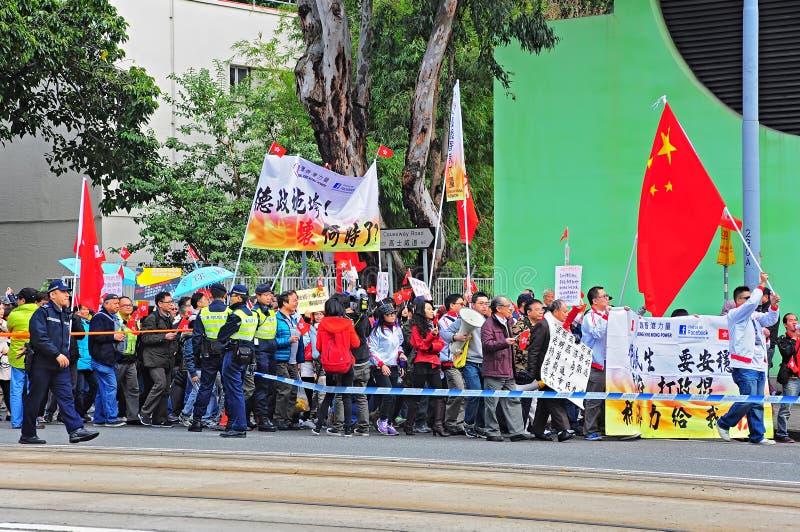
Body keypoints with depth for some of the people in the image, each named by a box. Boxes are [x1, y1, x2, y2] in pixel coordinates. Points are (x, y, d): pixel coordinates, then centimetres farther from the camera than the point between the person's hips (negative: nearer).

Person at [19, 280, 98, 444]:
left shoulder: (65, 314, 16)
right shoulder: (43, 312, -8)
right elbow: (39, 338, -17)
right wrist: (57, 354, -19)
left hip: (61, 365, 7)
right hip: (42, 364, -7)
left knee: (66, 397, -4)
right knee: (34, 400, 1)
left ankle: (76, 430, -12)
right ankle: (27, 434, 10)